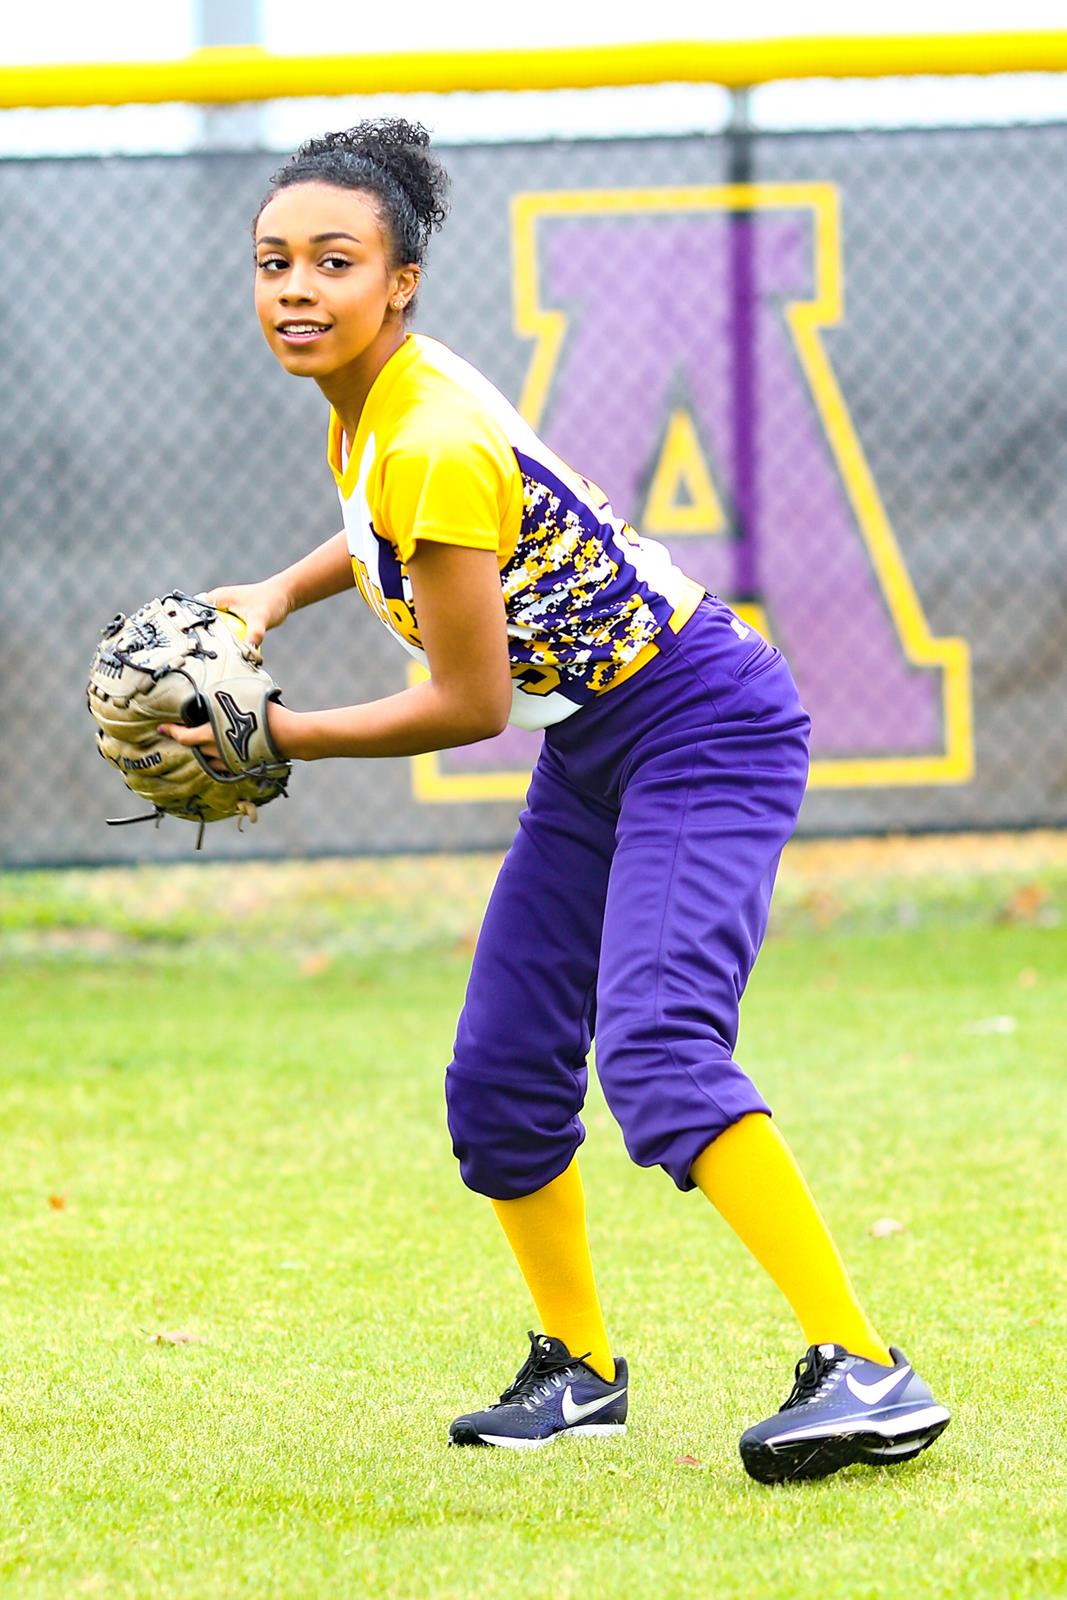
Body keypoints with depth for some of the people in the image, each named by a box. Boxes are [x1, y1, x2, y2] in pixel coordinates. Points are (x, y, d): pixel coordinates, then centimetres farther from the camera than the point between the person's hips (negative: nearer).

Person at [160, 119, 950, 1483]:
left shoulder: (429, 444, -26)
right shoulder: (370, 400, 2)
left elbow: (469, 704, -21)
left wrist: (280, 739, -12)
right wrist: (274, 597, 10)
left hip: (700, 731, -10)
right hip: (592, 745, 10)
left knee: (654, 1047, -28)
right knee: (500, 1083, 10)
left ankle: (865, 1371, -32)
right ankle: (577, 1371, 28)